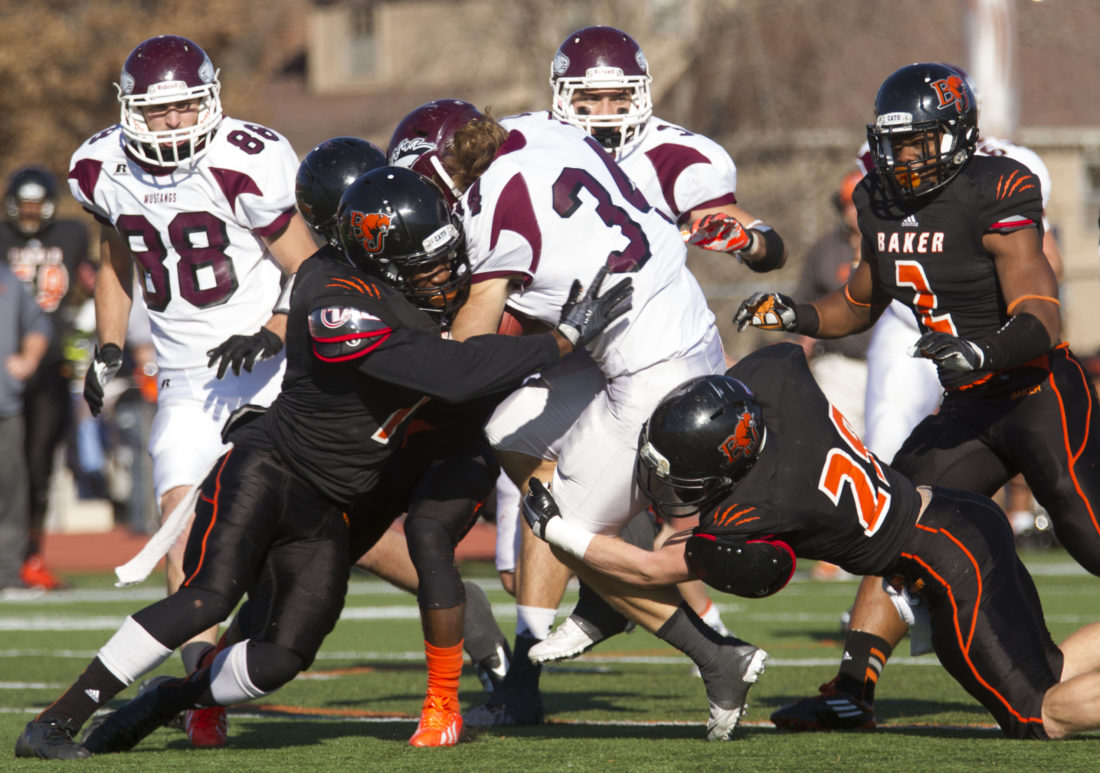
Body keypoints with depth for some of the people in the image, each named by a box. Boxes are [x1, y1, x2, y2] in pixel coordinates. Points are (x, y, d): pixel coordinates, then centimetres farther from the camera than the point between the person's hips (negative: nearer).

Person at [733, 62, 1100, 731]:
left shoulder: (994, 197, -18)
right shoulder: (882, 204, 6)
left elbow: (1041, 320, -25)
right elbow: (861, 305, 22)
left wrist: (978, 354, -43)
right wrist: (795, 317, 3)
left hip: (1041, 395, -8)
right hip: (971, 406, 8)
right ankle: (854, 689, -2)